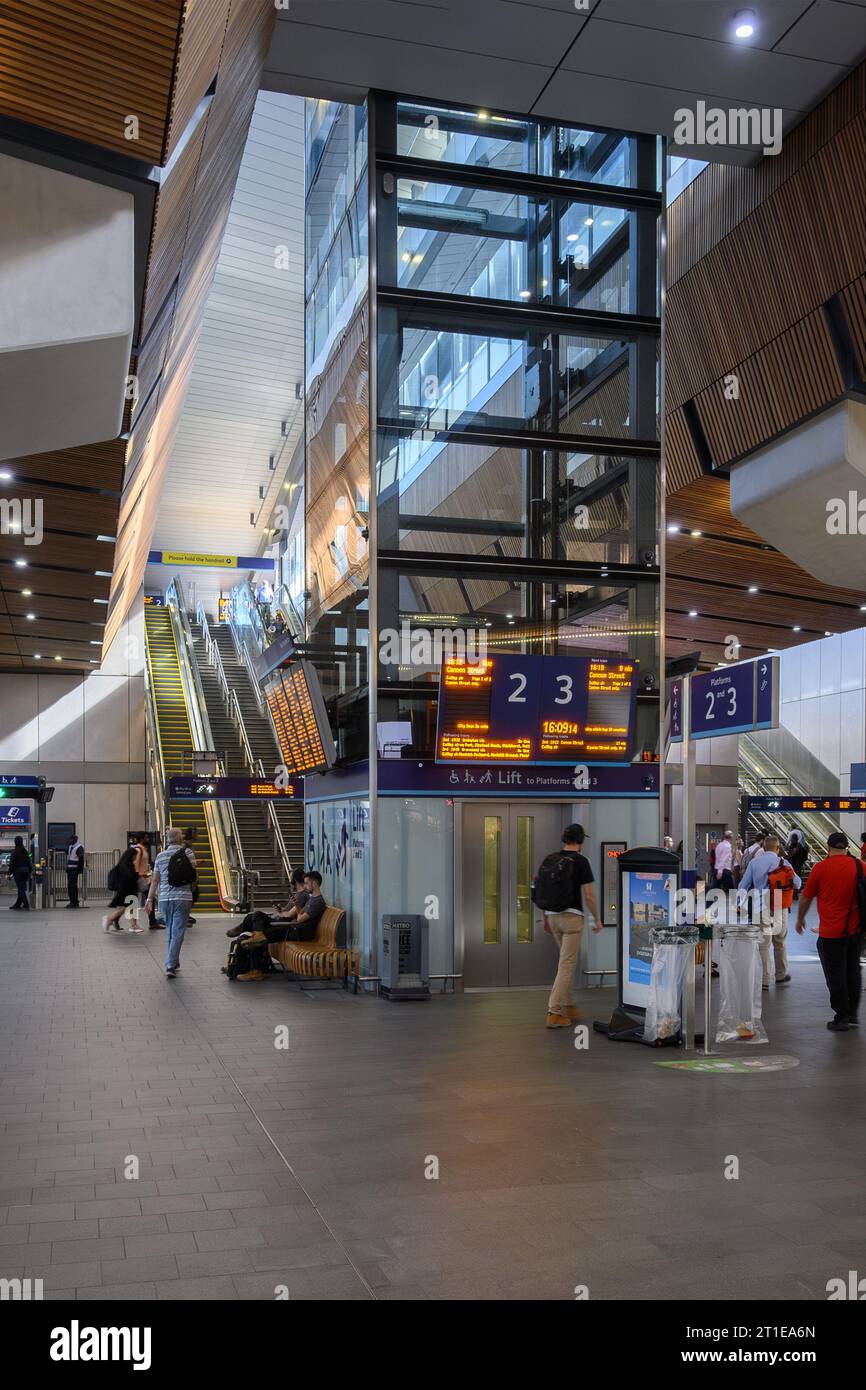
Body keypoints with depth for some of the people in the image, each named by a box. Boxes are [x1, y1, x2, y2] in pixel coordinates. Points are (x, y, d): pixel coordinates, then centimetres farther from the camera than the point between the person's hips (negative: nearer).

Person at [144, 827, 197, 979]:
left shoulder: (160, 856, 9)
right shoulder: (187, 852, -2)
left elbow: (155, 880, 8)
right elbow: (193, 871, -3)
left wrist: (149, 899, 12)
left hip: (164, 898, 4)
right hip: (182, 897, -4)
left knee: (169, 931, 17)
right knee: (177, 932, -4)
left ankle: (173, 962, 23)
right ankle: (171, 965, -11)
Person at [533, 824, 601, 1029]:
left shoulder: (549, 859, 7)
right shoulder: (581, 861, -10)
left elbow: (540, 890, 10)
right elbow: (588, 895, -12)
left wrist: (546, 918, 19)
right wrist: (597, 920, 0)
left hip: (553, 917, 6)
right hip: (572, 917, -6)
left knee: (568, 961, 21)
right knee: (566, 965, -5)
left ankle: (570, 1007, 23)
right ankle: (554, 1013, -10)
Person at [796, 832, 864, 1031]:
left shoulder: (821, 867, -7)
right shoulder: (859, 866, 1)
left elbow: (806, 897, 1)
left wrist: (800, 919, 18)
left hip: (830, 933, -4)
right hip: (855, 930, 4)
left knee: (836, 977, 3)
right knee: (853, 973, 16)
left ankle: (841, 1018, 7)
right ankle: (852, 1015, 22)